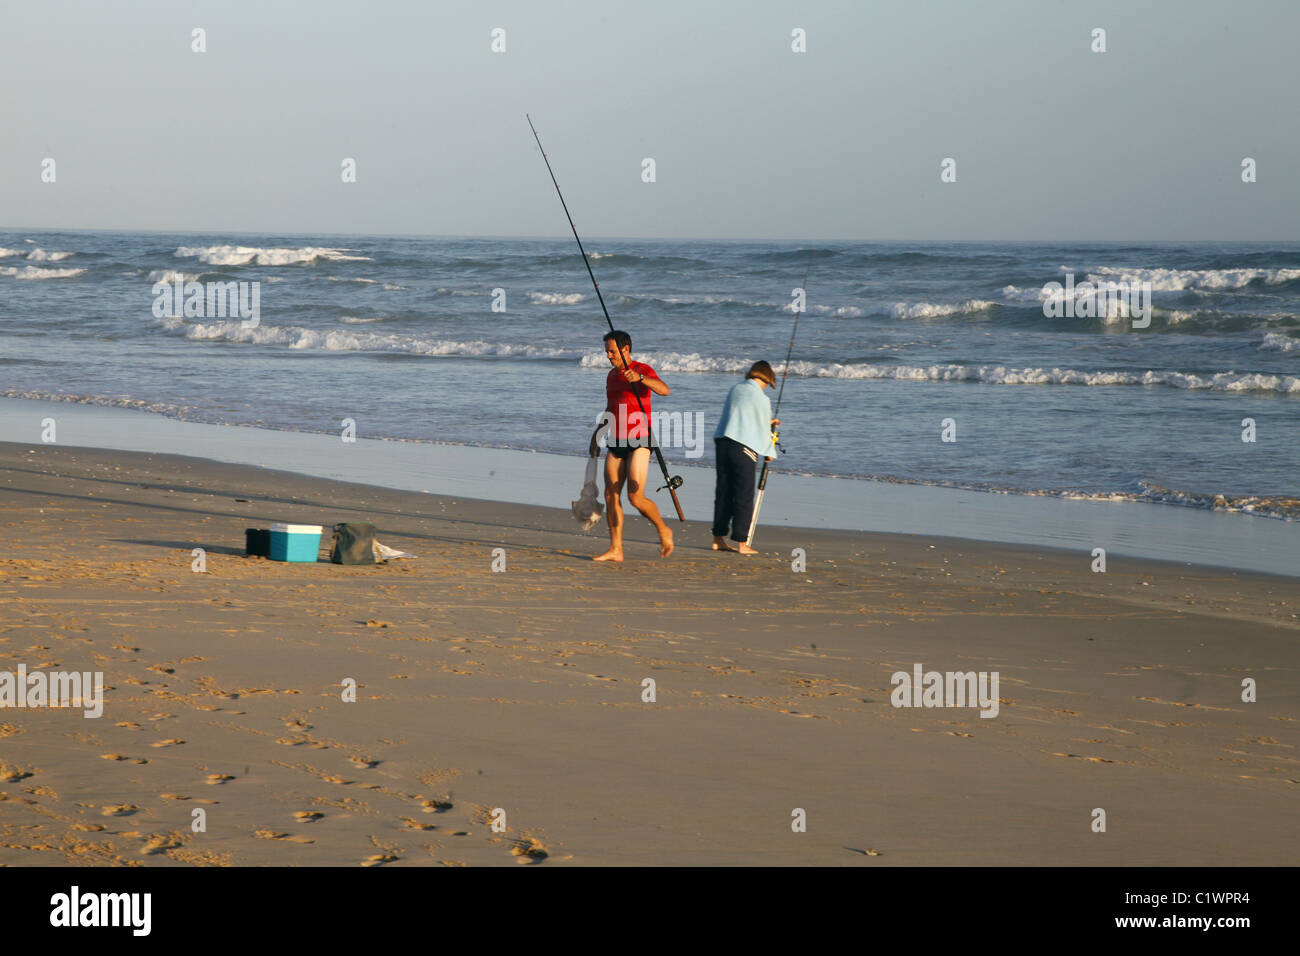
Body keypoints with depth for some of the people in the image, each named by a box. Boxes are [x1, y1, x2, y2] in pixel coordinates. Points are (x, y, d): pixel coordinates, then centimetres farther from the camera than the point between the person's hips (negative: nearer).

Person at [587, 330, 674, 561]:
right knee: (611, 495, 0)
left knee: (636, 498, -14)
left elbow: (664, 390, -27)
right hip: (616, 443, 8)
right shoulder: (612, 376, 17)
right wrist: (597, 434, 23)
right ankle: (615, 549, 3)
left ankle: (663, 531, 10)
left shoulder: (642, 370, -7)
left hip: (639, 442, -7)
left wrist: (640, 378, -41)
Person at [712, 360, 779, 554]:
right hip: (744, 447, -6)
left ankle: (718, 539, 15)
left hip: (722, 442, 6)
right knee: (744, 497, -1)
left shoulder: (736, 389, 12)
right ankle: (742, 543, -1)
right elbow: (763, 431, -1)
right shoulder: (762, 399, -7)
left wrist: (766, 422, 40)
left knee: (723, 493, 12)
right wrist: (770, 452, 17)